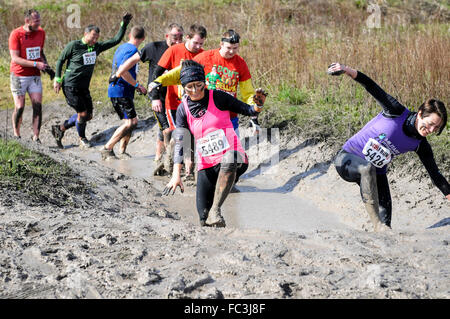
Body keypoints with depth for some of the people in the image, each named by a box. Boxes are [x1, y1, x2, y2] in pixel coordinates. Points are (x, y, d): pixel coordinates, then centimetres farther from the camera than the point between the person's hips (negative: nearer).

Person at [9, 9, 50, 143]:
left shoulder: (41, 32, 4)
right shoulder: (16, 34, -13)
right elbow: (15, 58, -18)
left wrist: (46, 66, 0)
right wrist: (36, 64, -26)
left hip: (35, 76, 4)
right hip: (19, 76, -4)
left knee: (38, 105, -6)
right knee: (20, 107, -3)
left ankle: (36, 137, -1)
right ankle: (16, 135, 16)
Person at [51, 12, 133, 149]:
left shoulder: (97, 47, 4)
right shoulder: (73, 45, -11)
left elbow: (116, 40, 4)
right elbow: (60, 60, -2)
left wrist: (124, 24, -5)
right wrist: (57, 79, -7)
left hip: (84, 87, 7)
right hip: (70, 86, -7)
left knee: (88, 116, 8)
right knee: (82, 113, -9)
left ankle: (60, 129, 24)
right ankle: (82, 138, 17)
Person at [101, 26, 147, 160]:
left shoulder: (121, 47, 17)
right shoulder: (132, 50, -13)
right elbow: (123, 71, -24)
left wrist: (135, 85, 22)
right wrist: (138, 85, -15)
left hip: (114, 90, 10)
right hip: (122, 92, -10)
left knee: (130, 121, 12)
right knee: (131, 122, -11)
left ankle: (122, 152, 12)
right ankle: (107, 148, -12)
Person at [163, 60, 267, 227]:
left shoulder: (218, 97, -2)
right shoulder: (183, 109, 5)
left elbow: (248, 111, 5)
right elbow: (179, 143, -2)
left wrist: (259, 104, -18)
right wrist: (176, 175, -13)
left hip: (234, 158, -3)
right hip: (206, 166, 3)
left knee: (229, 157, -43)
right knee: (204, 222, -5)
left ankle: (216, 210, -38)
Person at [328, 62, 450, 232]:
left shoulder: (421, 146, -4)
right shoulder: (397, 112, -17)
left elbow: (435, 175, 3)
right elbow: (373, 88, -24)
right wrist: (348, 70, -37)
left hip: (375, 173, 6)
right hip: (348, 159, -6)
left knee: (385, 213, -11)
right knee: (368, 167, -39)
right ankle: (376, 223, -40)